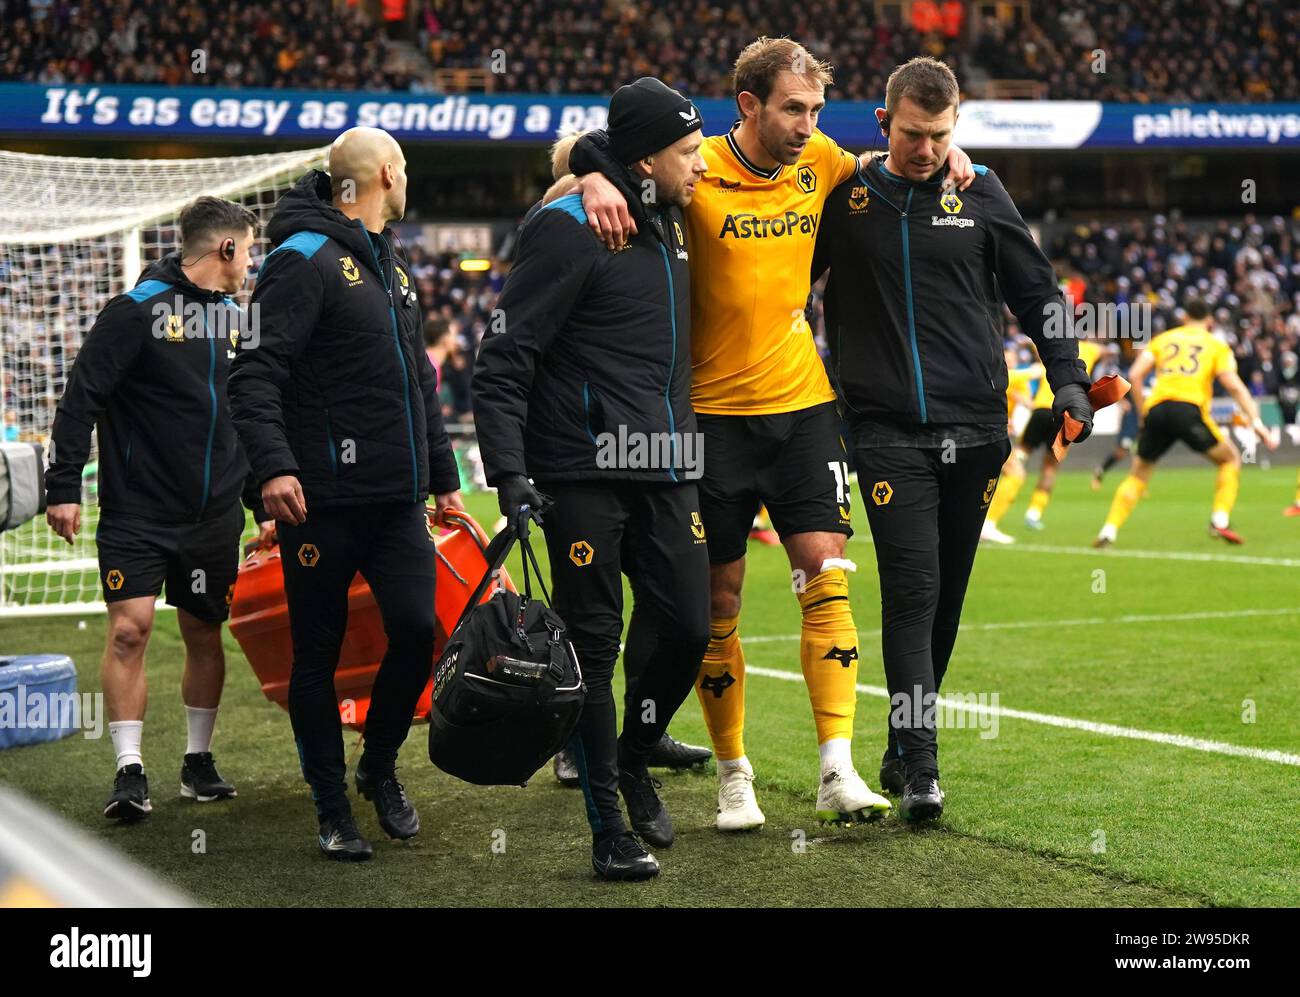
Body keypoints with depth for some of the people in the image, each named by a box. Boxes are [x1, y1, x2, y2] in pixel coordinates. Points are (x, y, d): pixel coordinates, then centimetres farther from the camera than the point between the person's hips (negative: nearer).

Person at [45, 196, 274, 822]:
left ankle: (198, 760, 23)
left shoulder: (235, 321, 13)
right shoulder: (137, 311, -9)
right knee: (129, 630, -12)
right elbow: (81, 399, -11)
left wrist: (264, 506, 21)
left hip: (213, 519, 6)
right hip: (135, 515, -6)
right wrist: (63, 487, -16)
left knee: (204, 636, 10)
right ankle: (130, 771, -6)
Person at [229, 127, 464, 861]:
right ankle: (333, 809, 14)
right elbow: (257, 374, -16)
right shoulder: (306, 259, -8)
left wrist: (444, 477, 24)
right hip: (322, 501, -7)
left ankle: (380, 768, 20)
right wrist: (274, 466, -28)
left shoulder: (394, 266, 19)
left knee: (417, 630, -4)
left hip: (398, 499, 7)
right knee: (318, 656, 2)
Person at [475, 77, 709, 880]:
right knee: (595, 646, -1)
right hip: (585, 475, -7)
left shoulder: (672, 225, 15)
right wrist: (511, 474, -19)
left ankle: (634, 760, 29)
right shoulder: (571, 228, -10)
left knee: (687, 626, 2)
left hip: (665, 473, 7)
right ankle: (610, 830, 8)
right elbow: (506, 359, -12)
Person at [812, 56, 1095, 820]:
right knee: (913, 588, -13)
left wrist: (1069, 381, 3)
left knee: (947, 595, 8)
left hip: (975, 431, 2)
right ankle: (920, 765, -13)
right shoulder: (845, 197, 2)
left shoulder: (980, 193, 6)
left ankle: (904, 748, 21)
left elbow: (1037, 291, 12)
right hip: (889, 433, -2)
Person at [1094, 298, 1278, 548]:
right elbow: (1234, 386, 2)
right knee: (1230, 459, 18)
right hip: (1189, 410, -2)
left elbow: (1135, 375, 10)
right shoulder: (1217, 346, 16)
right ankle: (1220, 520, 2)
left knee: (1138, 473, 17)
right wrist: (1256, 422, 0)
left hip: (1156, 409, 3)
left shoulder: (1162, 339, 22)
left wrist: (1142, 412, 18)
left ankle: (1109, 530, 4)